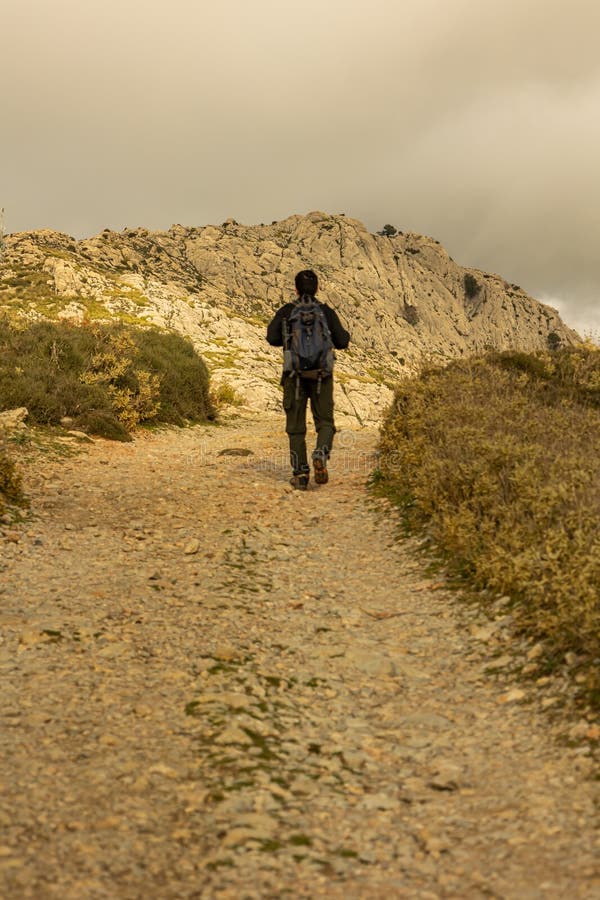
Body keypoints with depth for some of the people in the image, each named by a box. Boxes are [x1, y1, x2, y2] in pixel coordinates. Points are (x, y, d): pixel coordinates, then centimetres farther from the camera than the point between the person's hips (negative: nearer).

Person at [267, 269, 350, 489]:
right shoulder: (327, 312, 2)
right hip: (322, 375, 0)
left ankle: (300, 473, 4)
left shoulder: (285, 312, 2)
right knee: (325, 422, 8)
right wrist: (345, 334, 22)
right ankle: (321, 455, -20)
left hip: (294, 375, 0)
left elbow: (273, 338, -8)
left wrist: (289, 338, 12)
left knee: (296, 427, 8)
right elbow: (342, 342, -1)